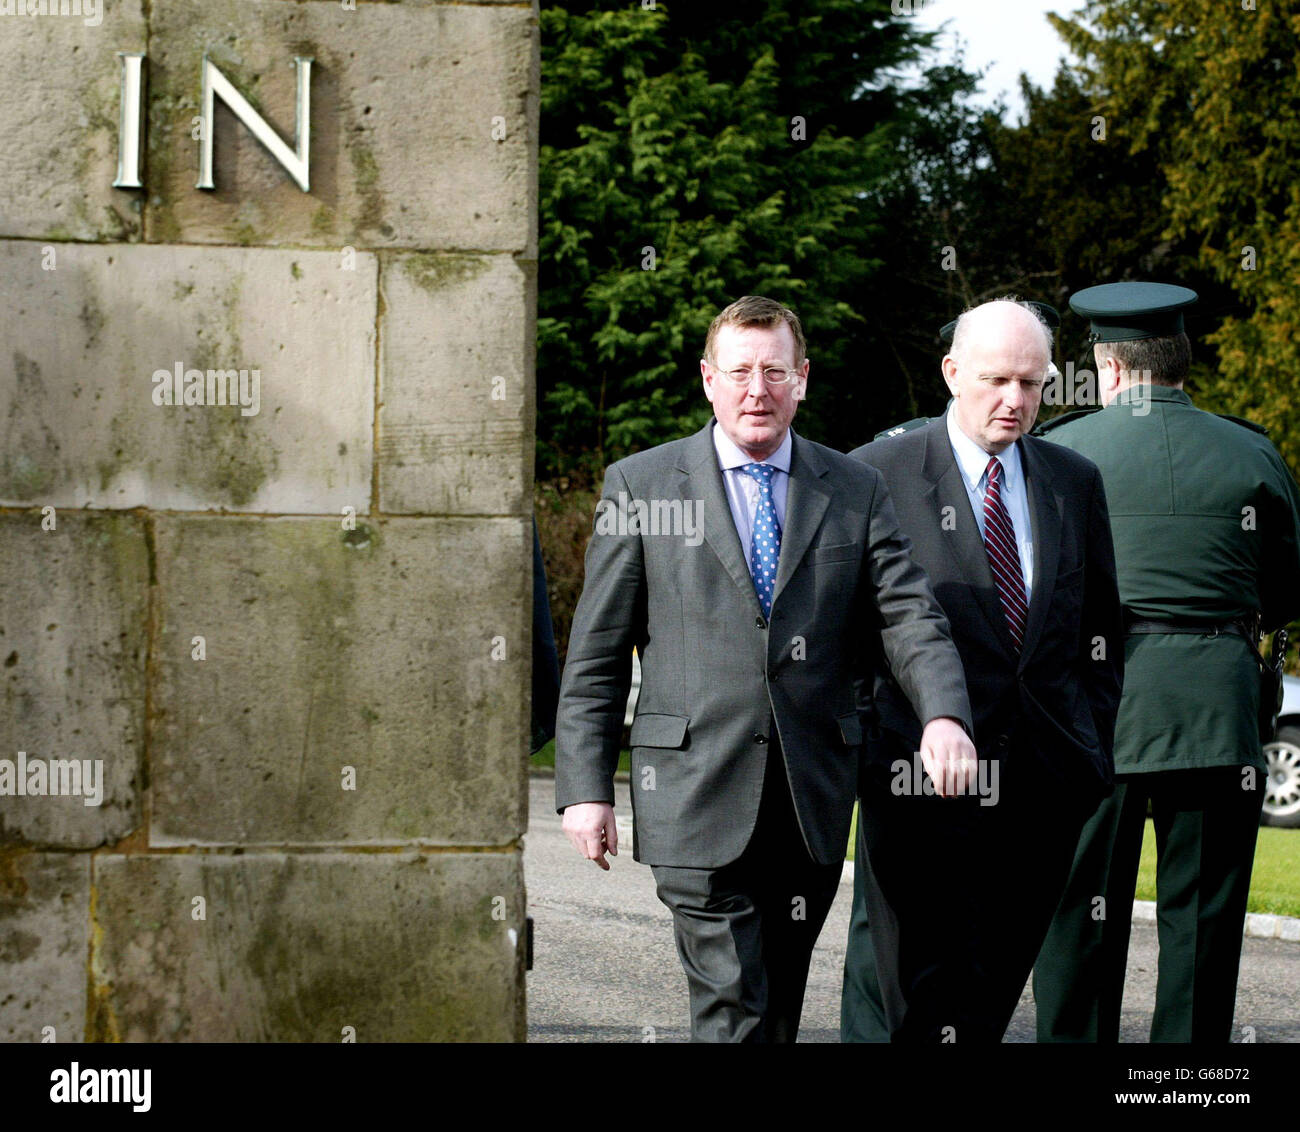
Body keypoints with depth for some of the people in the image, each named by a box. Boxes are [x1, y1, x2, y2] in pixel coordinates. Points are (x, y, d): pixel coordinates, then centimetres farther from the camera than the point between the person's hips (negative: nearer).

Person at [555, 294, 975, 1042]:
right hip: (698, 798, -3)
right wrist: (586, 787, -2)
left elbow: (911, 619, 0)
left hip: (813, 804, 3)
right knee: (733, 1013, -11)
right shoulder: (641, 485, 5)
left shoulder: (856, 494, 9)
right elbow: (597, 653, 5)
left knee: (781, 1012, 11)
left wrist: (945, 716, -20)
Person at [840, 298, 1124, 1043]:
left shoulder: (1075, 482, 13)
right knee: (922, 987, -4)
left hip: (1045, 781, 4)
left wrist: (1095, 749, 12)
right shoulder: (880, 473, -2)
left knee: (996, 984, 7)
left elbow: (1101, 629, 17)